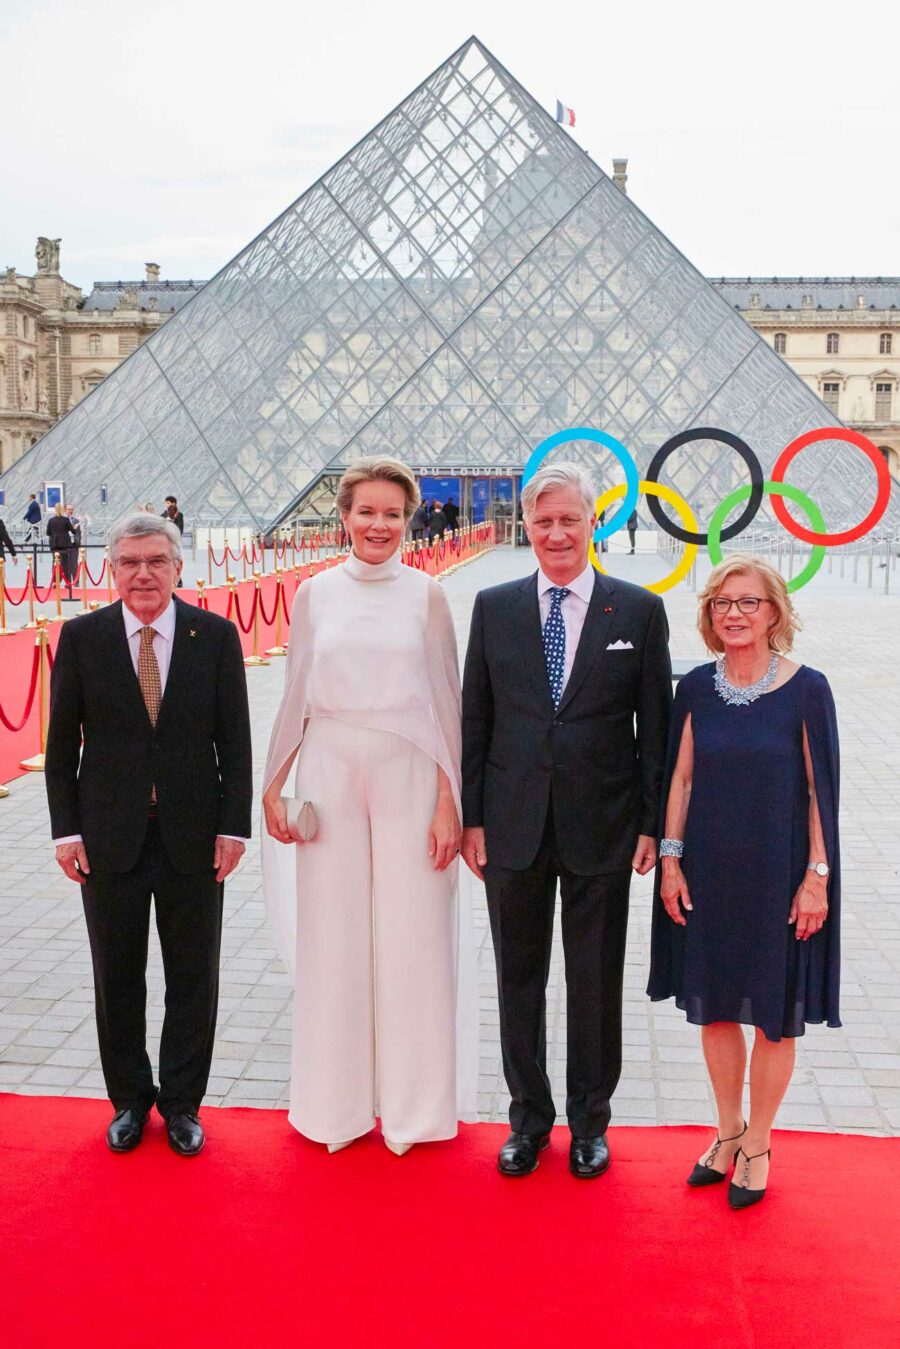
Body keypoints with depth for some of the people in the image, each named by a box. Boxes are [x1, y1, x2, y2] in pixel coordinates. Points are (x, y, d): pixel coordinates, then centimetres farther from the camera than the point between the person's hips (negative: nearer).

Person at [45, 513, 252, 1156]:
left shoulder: (216, 635, -2)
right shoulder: (81, 636, -1)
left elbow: (235, 740, 0)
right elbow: (62, 742, 2)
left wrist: (234, 825, -5)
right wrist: (66, 828, -3)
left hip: (194, 836, 0)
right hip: (110, 837, 0)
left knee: (193, 977, 10)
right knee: (117, 977, 12)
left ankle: (182, 1103, 27)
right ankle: (130, 1100, 31)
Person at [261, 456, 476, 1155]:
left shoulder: (426, 594, 1)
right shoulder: (315, 594, 6)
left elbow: (445, 700, 0)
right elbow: (296, 697, 10)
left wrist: (448, 800, -5)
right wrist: (274, 786, 6)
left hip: (408, 774, -1)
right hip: (329, 770, 2)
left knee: (412, 934, 3)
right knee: (332, 933, 7)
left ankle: (412, 1101, 21)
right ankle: (337, 1100, 23)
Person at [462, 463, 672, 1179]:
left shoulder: (639, 609, -1)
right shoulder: (494, 607, 4)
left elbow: (656, 725, 1)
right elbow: (475, 717, 5)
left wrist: (652, 823, -3)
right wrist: (471, 817, 1)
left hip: (602, 829, -1)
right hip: (514, 826, 2)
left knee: (596, 982, 10)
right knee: (518, 978, 12)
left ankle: (590, 1119, 30)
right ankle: (529, 1115, 31)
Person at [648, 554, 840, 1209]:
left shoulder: (806, 688, -10)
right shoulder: (697, 687, 0)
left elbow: (821, 789, -8)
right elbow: (680, 777, 6)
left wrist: (817, 877, -9)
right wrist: (671, 859, 2)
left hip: (778, 873, -3)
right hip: (708, 871, 3)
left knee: (775, 1014, 9)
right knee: (715, 1005, 14)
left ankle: (757, 1143, 29)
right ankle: (728, 1130, 34)